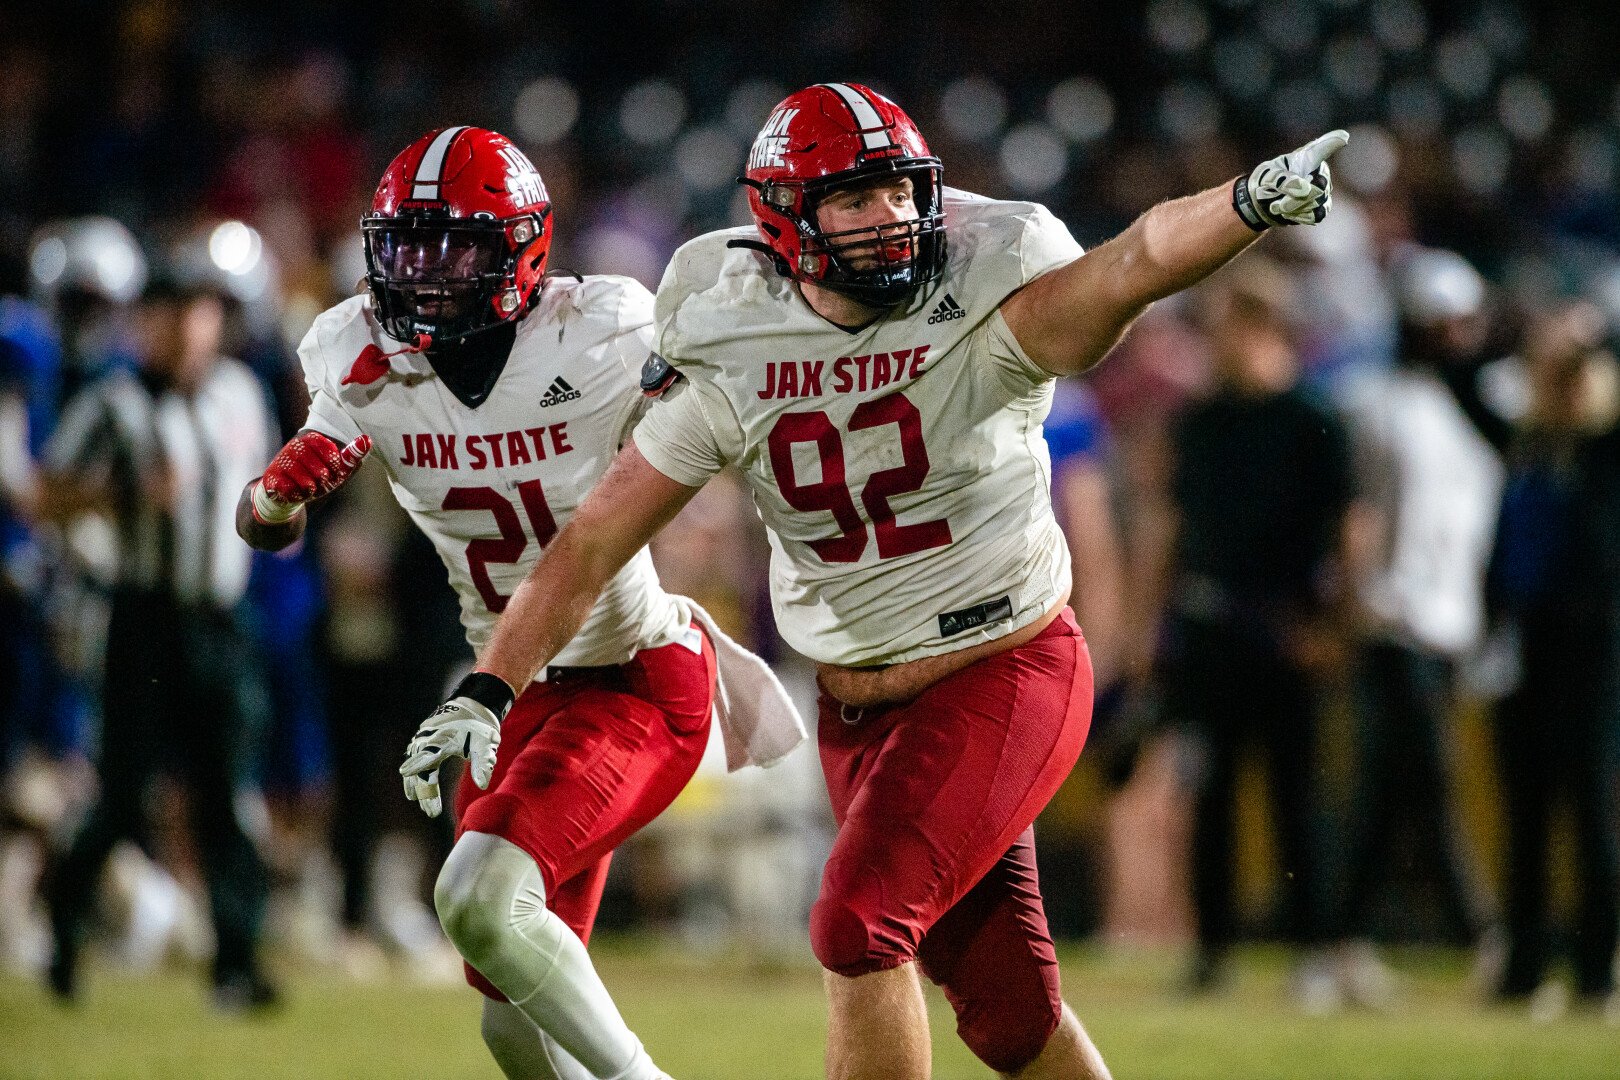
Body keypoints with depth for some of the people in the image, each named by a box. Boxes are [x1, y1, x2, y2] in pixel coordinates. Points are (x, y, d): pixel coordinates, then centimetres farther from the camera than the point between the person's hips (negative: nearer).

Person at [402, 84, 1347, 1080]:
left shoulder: (982, 321, -16)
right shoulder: (730, 363, -5)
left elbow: (1127, 270, -35)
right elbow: (598, 539, 2)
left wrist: (1250, 204, -54)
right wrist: (488, 690, -1)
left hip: (1004, 672, -4)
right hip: (860, 701, 5)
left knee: (860, 926, -18)